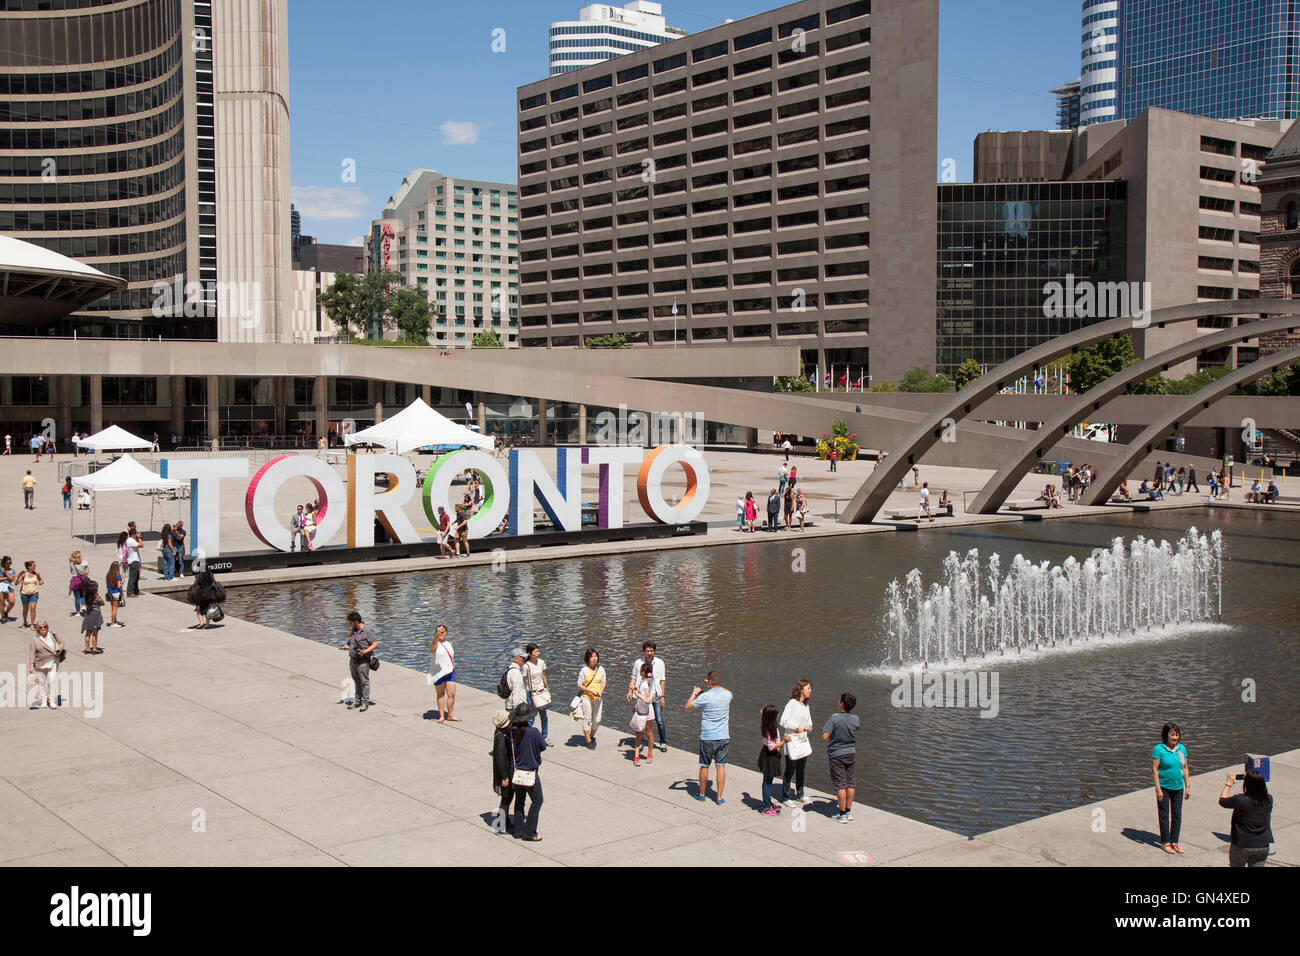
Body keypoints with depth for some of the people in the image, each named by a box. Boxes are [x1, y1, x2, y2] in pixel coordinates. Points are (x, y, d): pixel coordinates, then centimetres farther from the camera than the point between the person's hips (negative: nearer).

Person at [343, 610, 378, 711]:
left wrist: (365, 652, -22)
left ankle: (365, 702, 2)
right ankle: (357, 701, 24)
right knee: (356, 681, 15)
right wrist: (346, 645, 4)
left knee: (364, 682, -3)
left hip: (363, 661, -8)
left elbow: (375, 644, -13)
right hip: (353, 660, 8)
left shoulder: (367, 631, -12)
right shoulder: (354, 630, 12)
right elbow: (350, 641, 28)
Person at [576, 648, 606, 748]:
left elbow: (603, 683, 9)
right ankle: (588, 741, 13)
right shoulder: (584, 670, -7)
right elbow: (580, 685, -6)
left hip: (598, 698, 4)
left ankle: (592, 736, 31)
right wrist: (591, 691, -17)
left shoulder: (601, 669, 5)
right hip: (586, 698, -3)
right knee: (587, 719, 0)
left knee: (597, 720, 6)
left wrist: (600, 692, -10)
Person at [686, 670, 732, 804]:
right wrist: (715, 685, 30)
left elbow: (688, 706, 0)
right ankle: (719, 797, 9)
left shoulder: (705, 697, -15)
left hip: (707, 737, -3)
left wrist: (694, 693, 13)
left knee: (704, 766, 12)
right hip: (724, 737, 3)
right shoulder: (727, 695, -2)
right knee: (721, 766, 7)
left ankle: (702, 794, 25)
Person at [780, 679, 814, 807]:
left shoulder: (806, 706, 12)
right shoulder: (792, 703, -11)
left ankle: (800, 795, 29)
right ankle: (785, 798, 10)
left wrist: (807, 727, -5)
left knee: (801, 770, 15)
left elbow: (810, 724, 17)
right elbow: (783, 721, -16)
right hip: (792, 740, -7)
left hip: (803, 741, 7)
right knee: (790, 770, -1)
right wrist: (797, 728, -13)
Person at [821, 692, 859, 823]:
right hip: (851, 753, 5)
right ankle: (849, 811, 19)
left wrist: (823, 730, 0)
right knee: (850, 782, 12)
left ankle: (842, 814, 2)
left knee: (840, 784, -1)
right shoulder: (855, 718, -3)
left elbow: (824, 737, -23)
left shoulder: (834, 719, -19)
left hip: (837, 755, -5)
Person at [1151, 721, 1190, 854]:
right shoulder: (1158, 749, -13)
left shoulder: (1182, 748, 4)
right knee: (1164, 816, 4)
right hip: (1164, 787, -5)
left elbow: (1185, 769, 11)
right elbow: (1154, 769, -13)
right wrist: (1158, 789, -16)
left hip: (1178, 787, 5)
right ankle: (1165, 842, 14)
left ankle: (1174, 842, 21)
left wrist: (1188, 786, 8)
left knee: (1177, 816, 10)